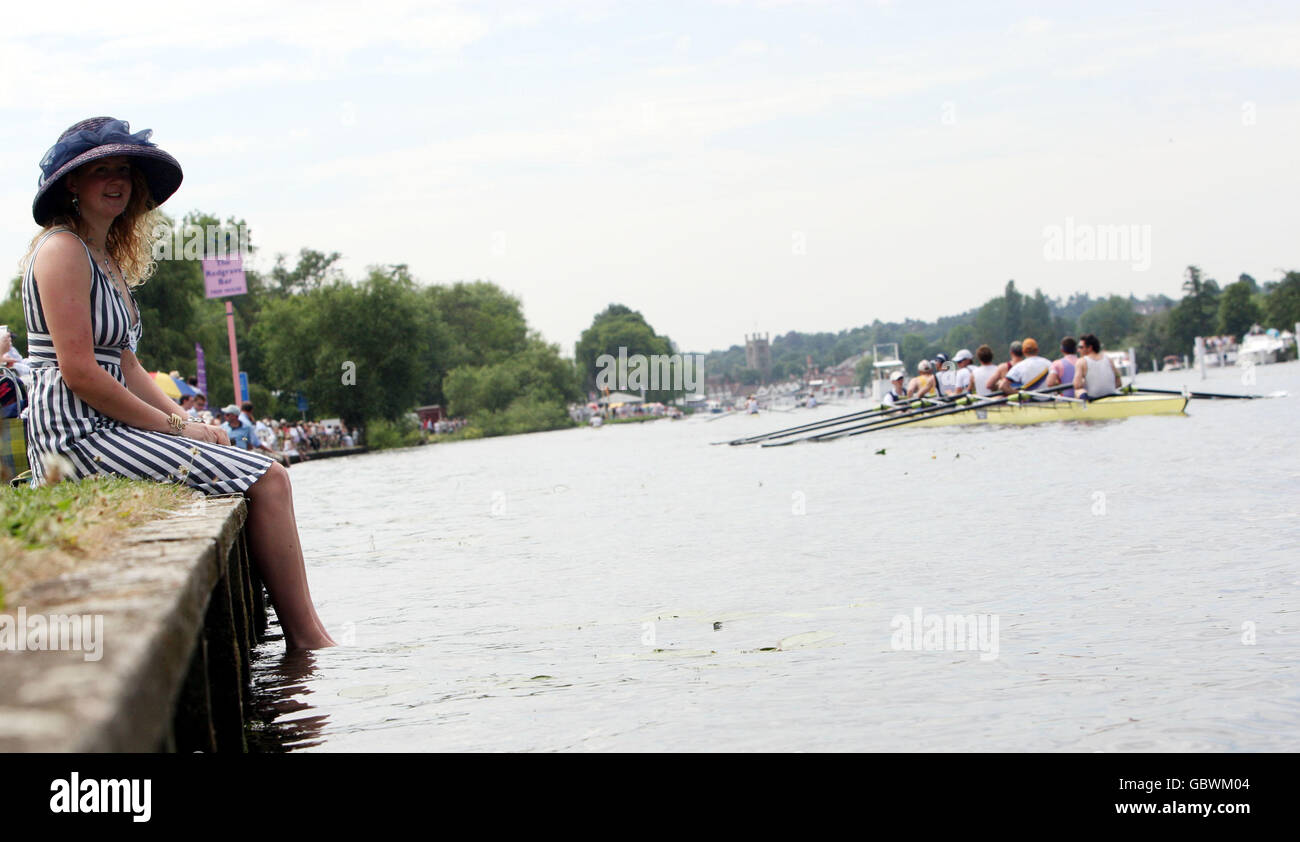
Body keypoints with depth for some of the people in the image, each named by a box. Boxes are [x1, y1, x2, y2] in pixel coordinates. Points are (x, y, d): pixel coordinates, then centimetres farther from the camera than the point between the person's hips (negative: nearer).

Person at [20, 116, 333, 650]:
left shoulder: (109, 259, 22)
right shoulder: (63, 251, -9)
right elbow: (79, 372, -17)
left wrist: (188, 422, 5)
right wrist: (174, 428, -13)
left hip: (105, 430, 10)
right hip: (78, 432, -10)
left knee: (264, 475, 8)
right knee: (267, 480, -15)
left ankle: (303, 632, -1)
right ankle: (306, 637, -11)